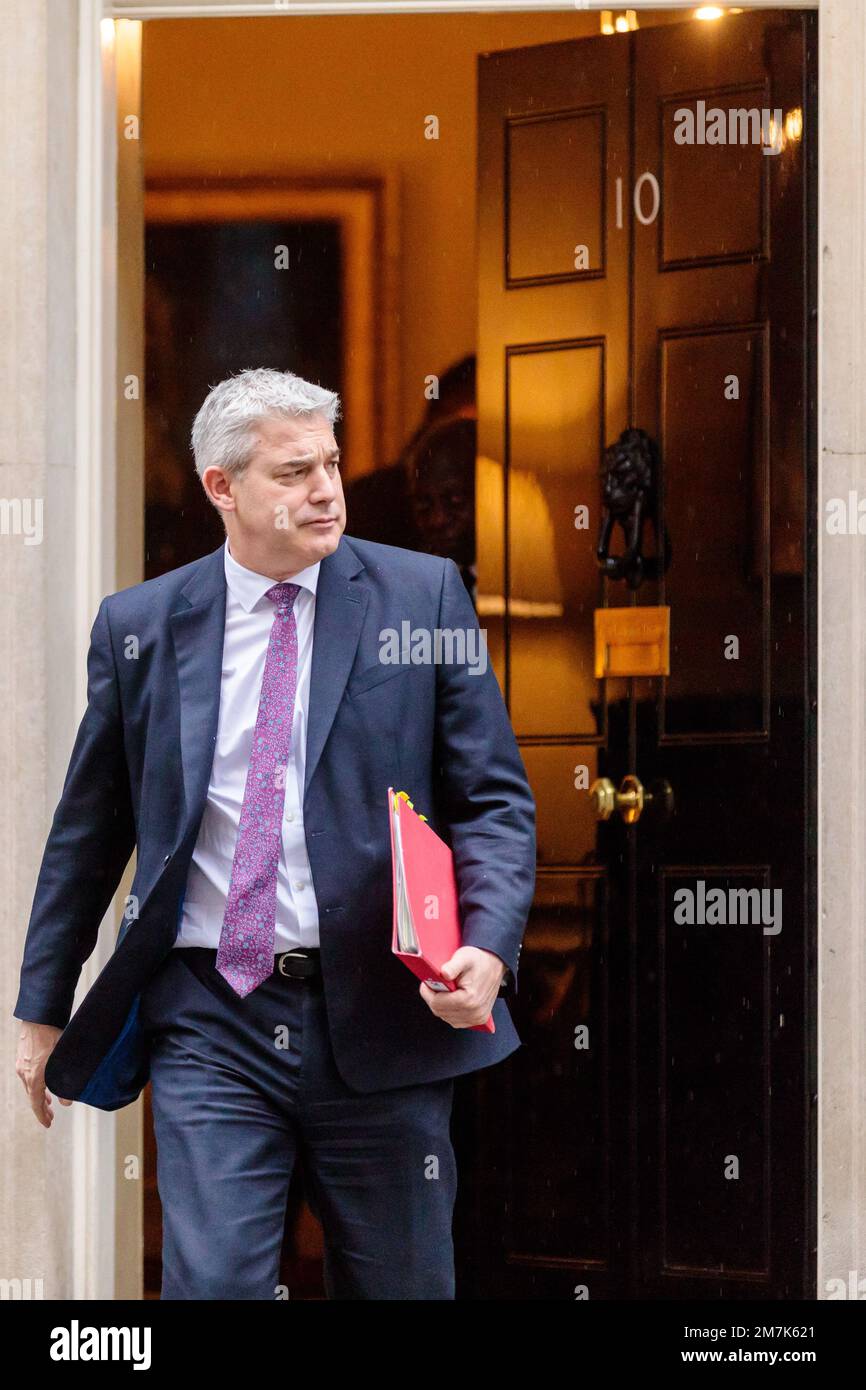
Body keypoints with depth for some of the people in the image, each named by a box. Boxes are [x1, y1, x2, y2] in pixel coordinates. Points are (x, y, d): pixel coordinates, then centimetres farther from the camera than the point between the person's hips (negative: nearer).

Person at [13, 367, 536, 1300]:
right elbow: (88, 830, 14)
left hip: (381, 1014, 0)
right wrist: (43, 1010, 15)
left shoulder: (423, 594, 2)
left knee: (401, 1288, 9)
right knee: (212, 1283, -9)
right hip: (209, 1021, 0)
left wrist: (488, 946, -16)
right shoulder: (138, 626, 5)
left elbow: (493, 799, 2)